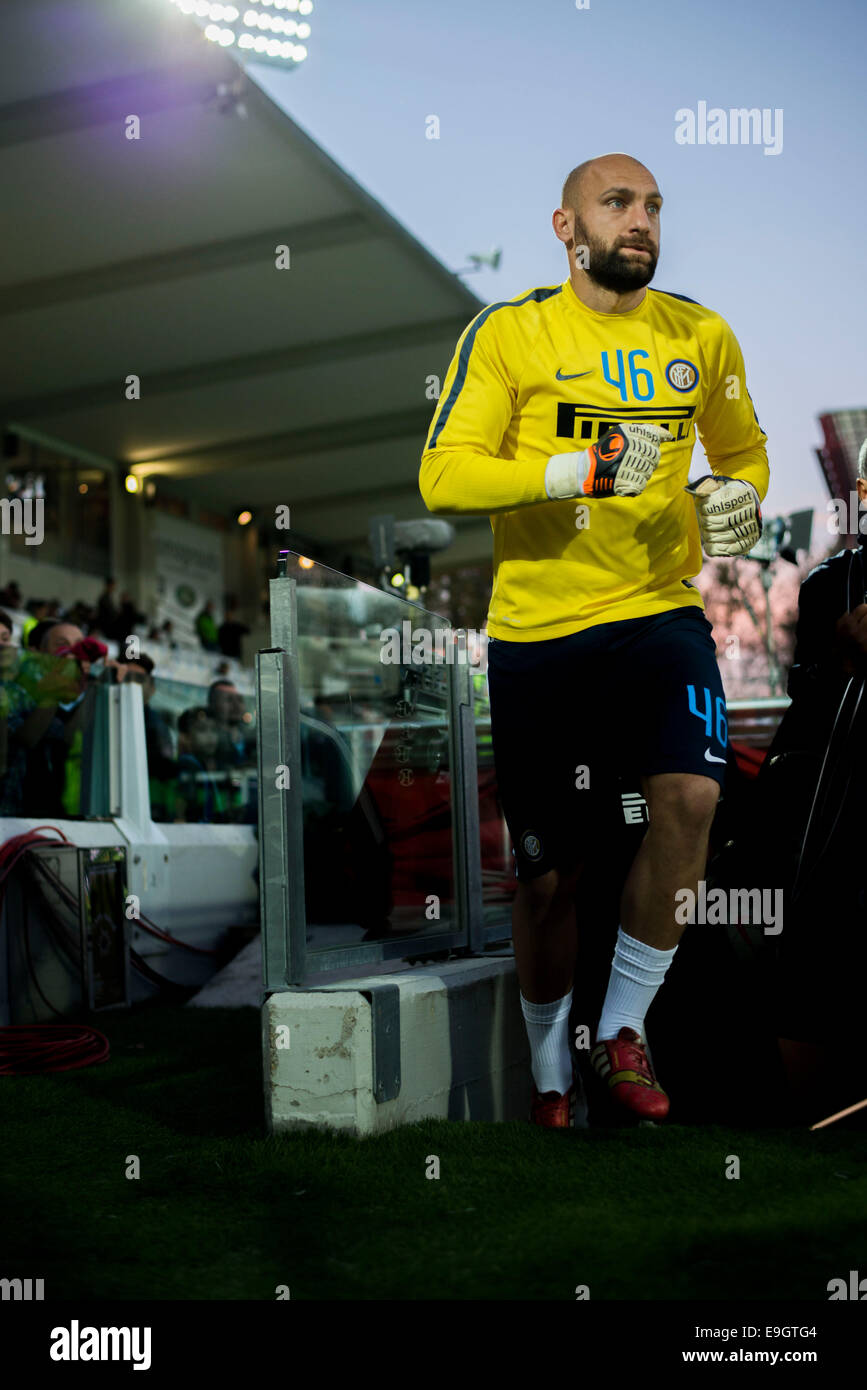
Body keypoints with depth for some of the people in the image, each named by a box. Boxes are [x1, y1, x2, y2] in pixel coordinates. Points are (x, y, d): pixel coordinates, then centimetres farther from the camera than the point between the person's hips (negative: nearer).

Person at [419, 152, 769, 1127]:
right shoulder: (508, 335, -1)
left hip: (659, 610, 2)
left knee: (690, 795, -24)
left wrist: (740, 498, 3)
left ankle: (624, 1030, 0)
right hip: (536, 630, -2)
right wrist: (586, 468, -22)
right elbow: (443, 476, -12)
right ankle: (550, 1075, 29)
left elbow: (742, 449, 26)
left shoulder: (702, 336, 10)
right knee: (549, 874, 5)